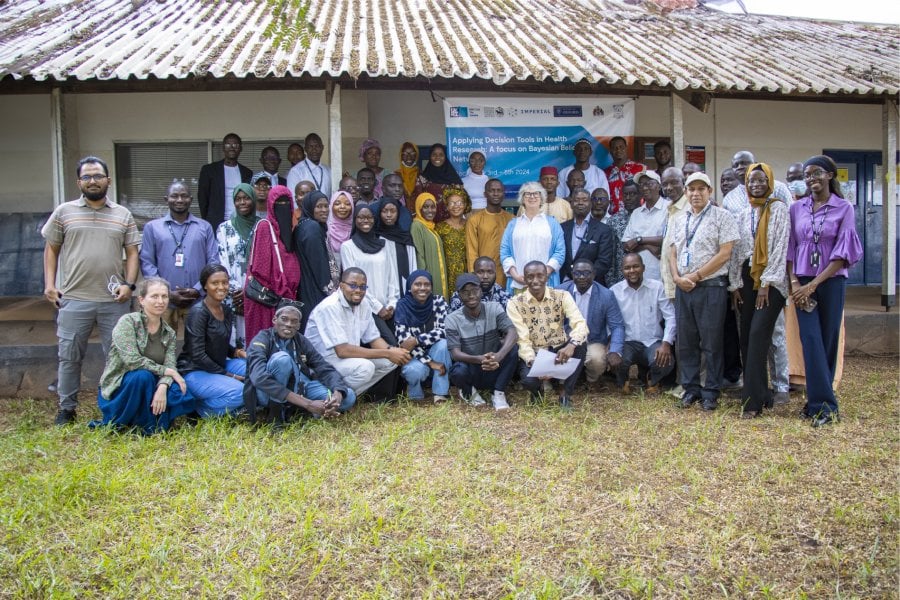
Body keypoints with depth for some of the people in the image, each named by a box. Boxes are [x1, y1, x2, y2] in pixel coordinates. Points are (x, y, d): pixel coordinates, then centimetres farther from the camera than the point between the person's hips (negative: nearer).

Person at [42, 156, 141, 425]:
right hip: (74, 299, 0)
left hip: (114, 300, 1)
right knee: (69, 356, 7)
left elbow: (132, 253, 7)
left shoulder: (123, 215, 8)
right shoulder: (64, 212, 6)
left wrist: (129, 284, -5)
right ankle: (67, 408, 21)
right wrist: (49, 283, 0)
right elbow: (51, 249, 10)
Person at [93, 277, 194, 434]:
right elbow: (132, 360, -22)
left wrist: (162, 386, -28)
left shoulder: (169, 333, 6)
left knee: (183, 396, -22)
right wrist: (165, 371, -19)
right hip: (118, 390, -5)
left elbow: (170, 366, -7)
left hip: (148, 388, 5)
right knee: (143, 376, -36)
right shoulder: (128, 321, -11)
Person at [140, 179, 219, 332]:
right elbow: (146, 263, 4)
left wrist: (197, 290, -9)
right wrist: (167, 293, -8)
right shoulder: (152, 227, 11)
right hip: (163, 301, 0)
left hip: (198, 301, 1)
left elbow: (213, 263, 5)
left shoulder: (205, 227, 12)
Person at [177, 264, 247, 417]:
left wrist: (238, 352, -4)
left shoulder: (227, 311, 7)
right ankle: (198, 408, -4)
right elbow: (197, 355, -21)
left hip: (218, 367, 8)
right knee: (239, 392, -30)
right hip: (195, 372, -8)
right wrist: (228, 375, -18)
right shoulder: (198, 312, -18)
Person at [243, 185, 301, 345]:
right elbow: (260, 263, -11)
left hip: (286, 292, 7)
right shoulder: (264, 226, -6)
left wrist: (292, 288, 6)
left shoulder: (288, 227, 15)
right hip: (269, 292, -6)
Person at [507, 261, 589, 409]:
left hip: (559, 351, 2)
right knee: (529, 380, -33)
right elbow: (522, 339, -15)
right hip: (532, 354, -2)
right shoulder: (515, 304, -9)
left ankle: (566, 393, -15)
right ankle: (538, 389, 8)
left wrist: (571, 344, -42)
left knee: (579, 341, -29)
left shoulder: (562, 296, -6)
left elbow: (580, 324, -20)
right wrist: (532, 361, -34)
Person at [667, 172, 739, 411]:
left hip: (711, 287, -5)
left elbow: (724, 254, -10)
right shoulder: (680, 220, 15)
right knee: (686, 341, 9)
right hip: (683, 288, 5)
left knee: (711, 343, 1)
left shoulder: (722, 216, -3)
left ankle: (711, 392, 10)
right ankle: (690, 389, 19)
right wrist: (677, 278, -2)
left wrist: (695, 276, -12)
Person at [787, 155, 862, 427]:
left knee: (828, 341, 3)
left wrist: (813, 284, -13)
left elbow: (843, 253, -6)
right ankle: (824, 405, -5)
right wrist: (794, 282, -5)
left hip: (831, 282, -2)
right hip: (803, 284, 2)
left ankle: (817, 402, 12)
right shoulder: (797, 208, 8)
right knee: (811, 341, -7)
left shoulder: (844, 209, -1)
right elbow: (790, 247, 7)